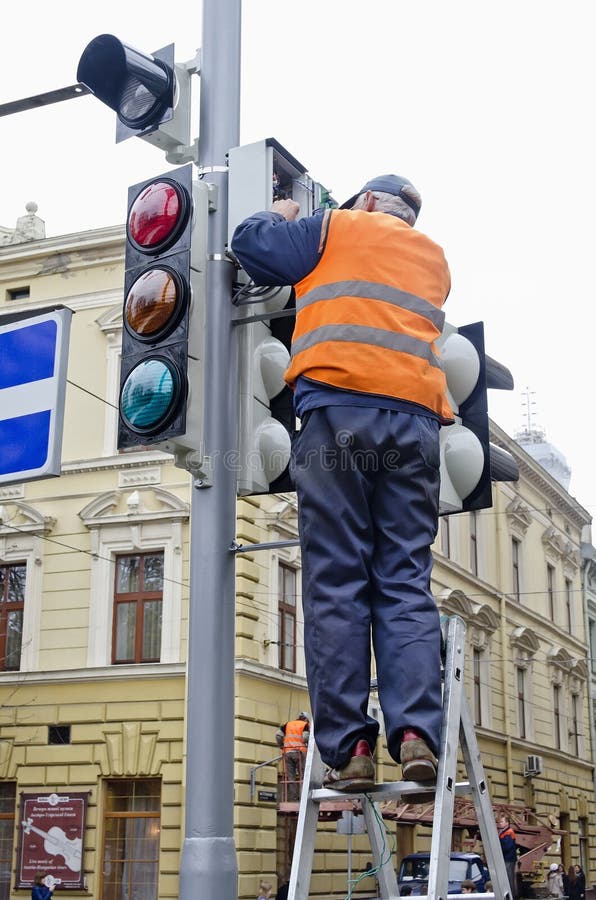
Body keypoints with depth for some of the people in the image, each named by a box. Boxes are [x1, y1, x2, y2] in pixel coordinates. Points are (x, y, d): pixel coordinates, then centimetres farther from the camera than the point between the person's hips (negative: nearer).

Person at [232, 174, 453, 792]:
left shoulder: (338, 228, 15)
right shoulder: (434, 259, 28)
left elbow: (250, 245, 12)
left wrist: (280, 216, 33)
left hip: (338, 408, -4)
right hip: (415, 420, 4)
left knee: (336, 586, -6)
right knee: (406, 584, 0)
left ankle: (348, 747, -11)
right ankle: (415, 734, -14)